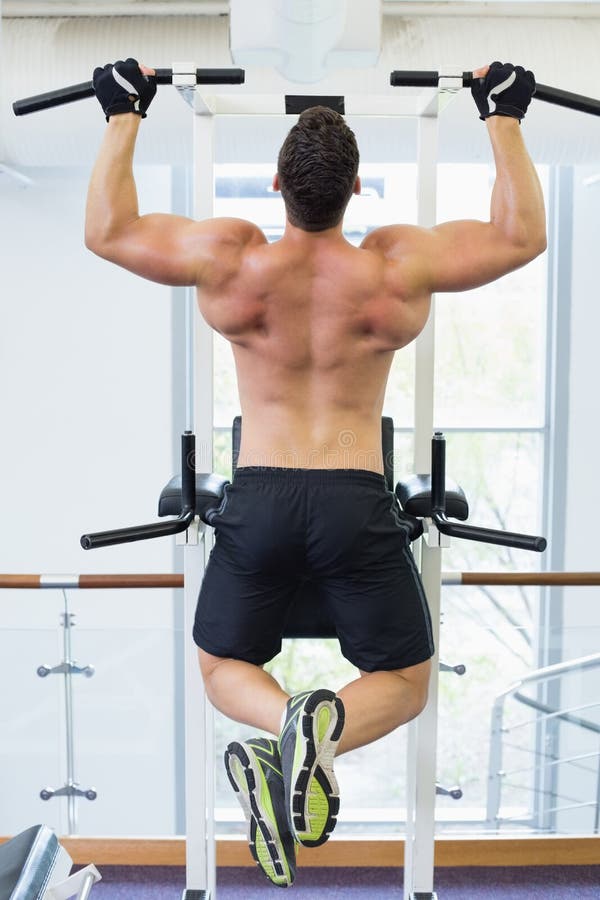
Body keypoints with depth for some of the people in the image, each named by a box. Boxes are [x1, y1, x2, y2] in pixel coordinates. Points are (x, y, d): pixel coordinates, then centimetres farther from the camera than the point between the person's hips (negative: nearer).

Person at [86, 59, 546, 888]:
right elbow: (523, 235, 10)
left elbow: (107, 230, 10)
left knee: (221, 665, 23)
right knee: (405, 683, 18)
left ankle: (285, 724, -14)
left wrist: (124, 114, 21)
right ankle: (324, 732, -18)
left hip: (257, 500, 1)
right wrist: (503, 117, 20)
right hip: (358, 504, 0)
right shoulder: (399, 266, -5)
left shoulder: (228, 260, -4)